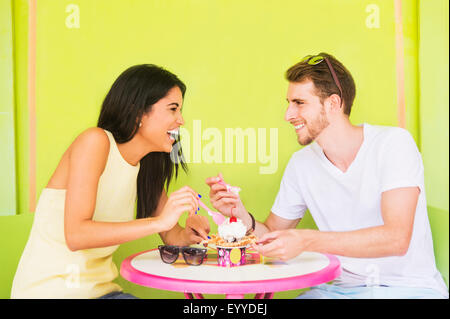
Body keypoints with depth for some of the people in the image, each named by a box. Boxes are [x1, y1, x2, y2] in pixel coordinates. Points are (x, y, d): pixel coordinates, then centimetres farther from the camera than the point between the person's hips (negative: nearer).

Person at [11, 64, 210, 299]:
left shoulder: (147, 166, 7)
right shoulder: (95, 141, -16)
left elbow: (171, 236, 11)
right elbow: (75, 235, -26)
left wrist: (190, 233, -12)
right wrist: (159, 221, -30)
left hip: (100, 289, 7)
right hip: (49, 290, -7)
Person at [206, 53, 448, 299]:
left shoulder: (393, 143, -12)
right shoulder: (301, 164, 2)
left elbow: (396, 238, -23)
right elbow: (271, 234, 10)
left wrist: (307, 241, -32)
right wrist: (242, 216, -12)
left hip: (409, 288, -3)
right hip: (342, 288, 3)